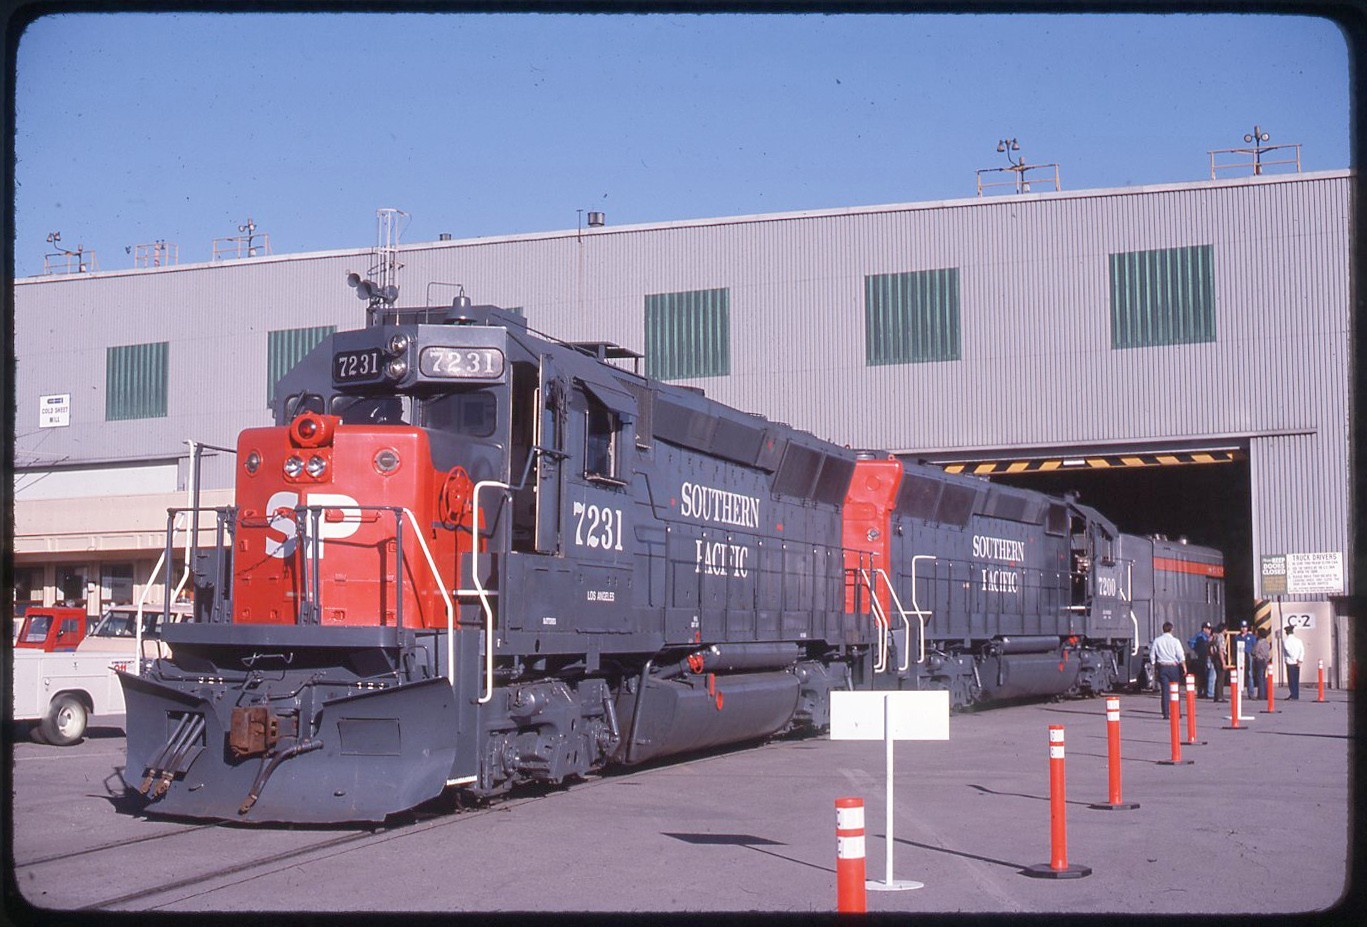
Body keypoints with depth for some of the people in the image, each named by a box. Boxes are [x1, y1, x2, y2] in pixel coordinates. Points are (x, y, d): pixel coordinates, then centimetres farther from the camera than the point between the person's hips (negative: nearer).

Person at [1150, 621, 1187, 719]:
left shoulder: (1157, 641, 3)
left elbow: (1152, 656, 7)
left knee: (1164, 690, 2)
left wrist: (1155, 668, 15)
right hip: (1173, 666, -2)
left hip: (1162, 667, 2)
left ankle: (1165, 714, -1)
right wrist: (1184, 667, -1)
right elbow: (1181, 656, -8)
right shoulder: (1175, 641, -6)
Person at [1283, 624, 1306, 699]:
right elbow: (1302, 650, -3)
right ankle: (1296, 696, 10)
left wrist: (1295, 659, -8)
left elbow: (1288, 650, -13)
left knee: (1291, 680, -1)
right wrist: (1300, 660, -10)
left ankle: (1294, 696, -6)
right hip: (1297, 663, 4)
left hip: (1290, 662, -4)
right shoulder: (1298, 640, 8)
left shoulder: (1285, 640, -3)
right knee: (1296, 680, 10)